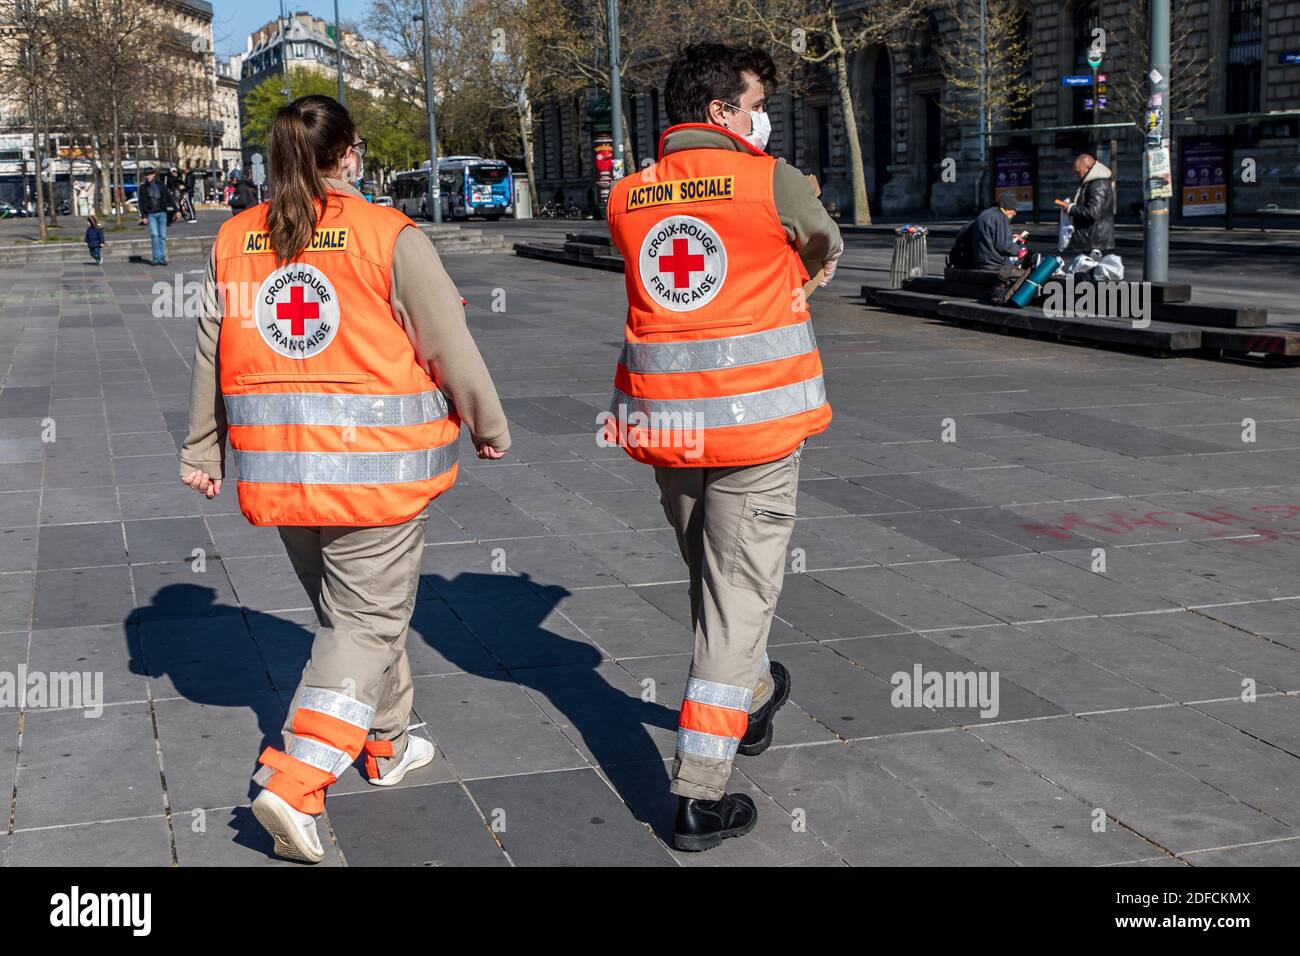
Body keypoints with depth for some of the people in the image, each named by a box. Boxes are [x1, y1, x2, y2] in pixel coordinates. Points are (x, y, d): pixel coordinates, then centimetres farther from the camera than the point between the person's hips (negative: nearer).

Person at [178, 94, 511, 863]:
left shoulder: (235, 240, 4)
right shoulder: (390, 236, -11)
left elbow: (211, 355, 11)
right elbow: (451, 346, -8)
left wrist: (203, 452, 21)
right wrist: (491, 428, 7)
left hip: (279, 467, 6)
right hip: (373, 464, -5)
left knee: (348, 607, 21)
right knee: (366, 621, 3)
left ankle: (389, 746, 38)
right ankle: (296, 784, -7)